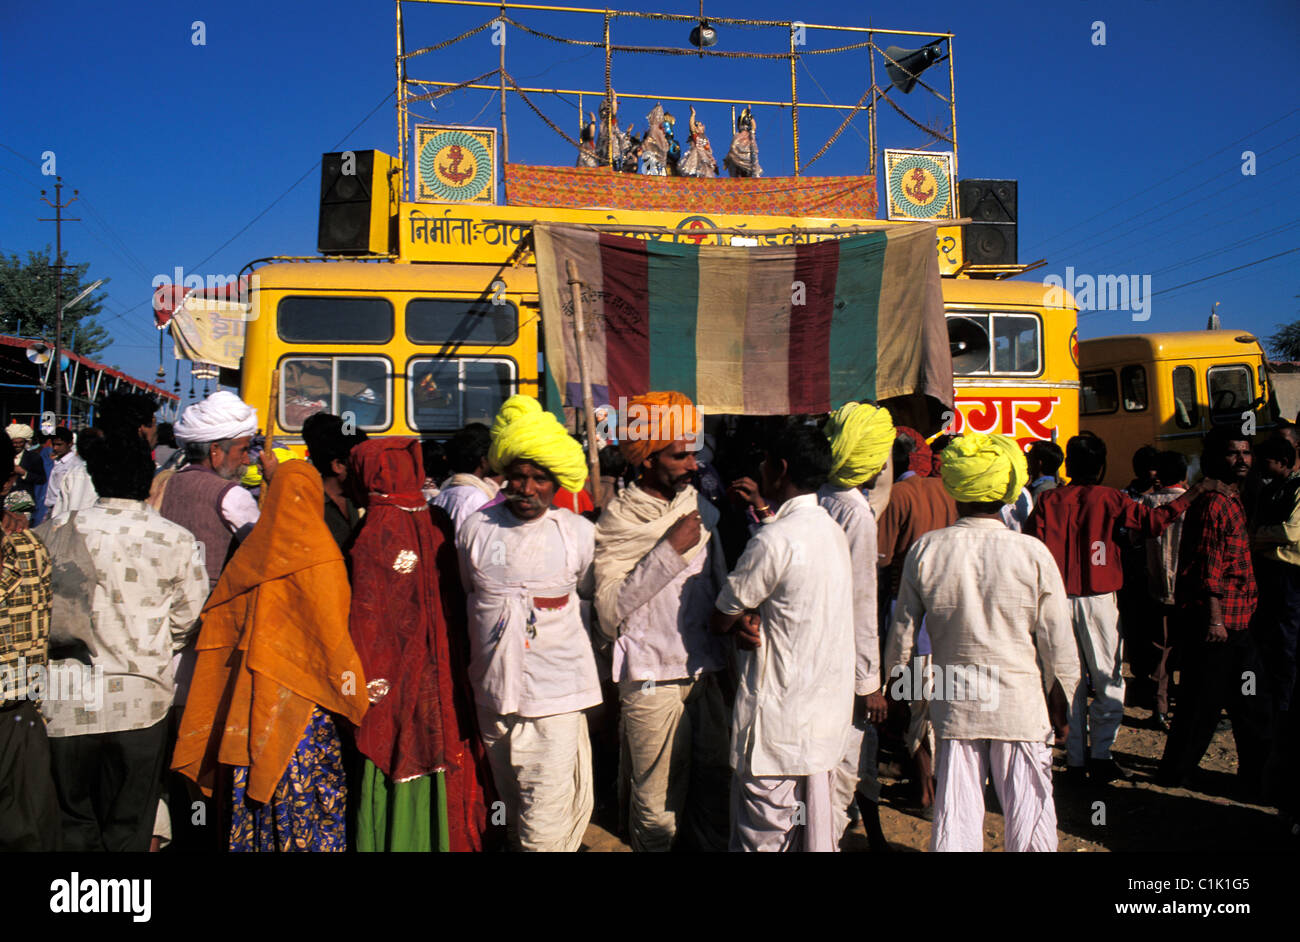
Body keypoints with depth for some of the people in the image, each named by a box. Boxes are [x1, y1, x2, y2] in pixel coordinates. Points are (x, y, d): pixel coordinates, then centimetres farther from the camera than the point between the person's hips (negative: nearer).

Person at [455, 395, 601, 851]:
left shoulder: (579, 533, -3)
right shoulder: (475, 529, 2)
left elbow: (594, 592, 11)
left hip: (556, 696, -2)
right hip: (493, 691, 3)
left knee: (545, 825, -7)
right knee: (510, 804, 18)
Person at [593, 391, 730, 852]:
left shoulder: (700, 508, 10)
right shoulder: (617, 520, -7)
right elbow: (609, 611, -17)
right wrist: (671, 549, -18)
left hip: (705, 671, 5)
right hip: (652, 680, -5)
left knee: (714, 786, 7)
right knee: (658, 806, -1)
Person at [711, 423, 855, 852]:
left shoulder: (774, 540, -19)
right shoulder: (833, 530, 8)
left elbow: (720, 619, -9)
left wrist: (742, 623, 11)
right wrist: (752, 621, -5)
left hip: (780, 720, -8)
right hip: (828, 716, 8)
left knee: (764, 837, 1)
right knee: (816, 828, 17)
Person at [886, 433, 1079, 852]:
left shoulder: (924, 550, -5)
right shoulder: (1033, 553, -10)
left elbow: (902, 633, 2)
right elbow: (1058, 643, -5)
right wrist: (1060, 706, 8)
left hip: (954, 706, 2)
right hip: (1022, 707, -1)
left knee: (955, 817, 9)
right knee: (1029, 816, 10)